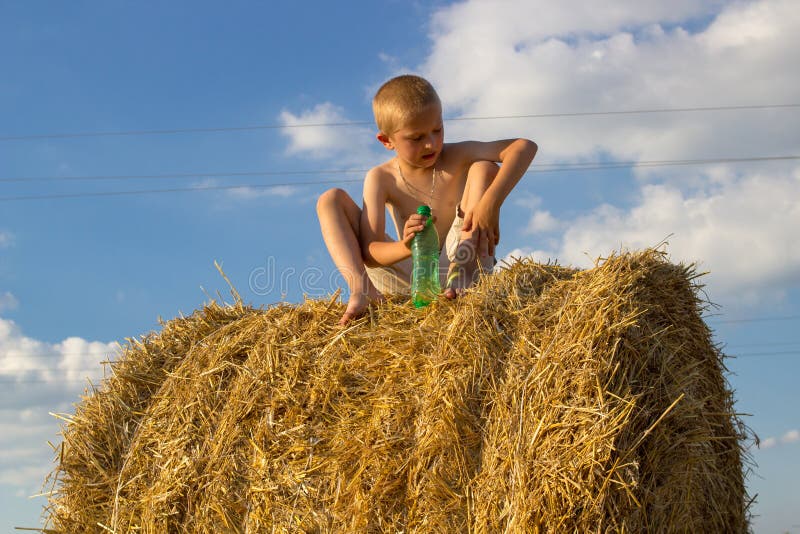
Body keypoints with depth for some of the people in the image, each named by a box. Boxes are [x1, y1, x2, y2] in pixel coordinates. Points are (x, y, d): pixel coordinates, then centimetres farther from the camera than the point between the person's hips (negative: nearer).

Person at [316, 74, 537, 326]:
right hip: (406, 275, 1)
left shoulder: (456, 158, -6)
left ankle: (463, 271, -31)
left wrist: (491, 202, -37)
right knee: (330, 199, -8)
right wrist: (405, 247, -41)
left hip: (452, 263, -1)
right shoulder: (380, 179, -5)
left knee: (484, 168, -15)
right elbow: (369, 252, -17)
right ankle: (361, 287, -31)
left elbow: (525, 147, -22)